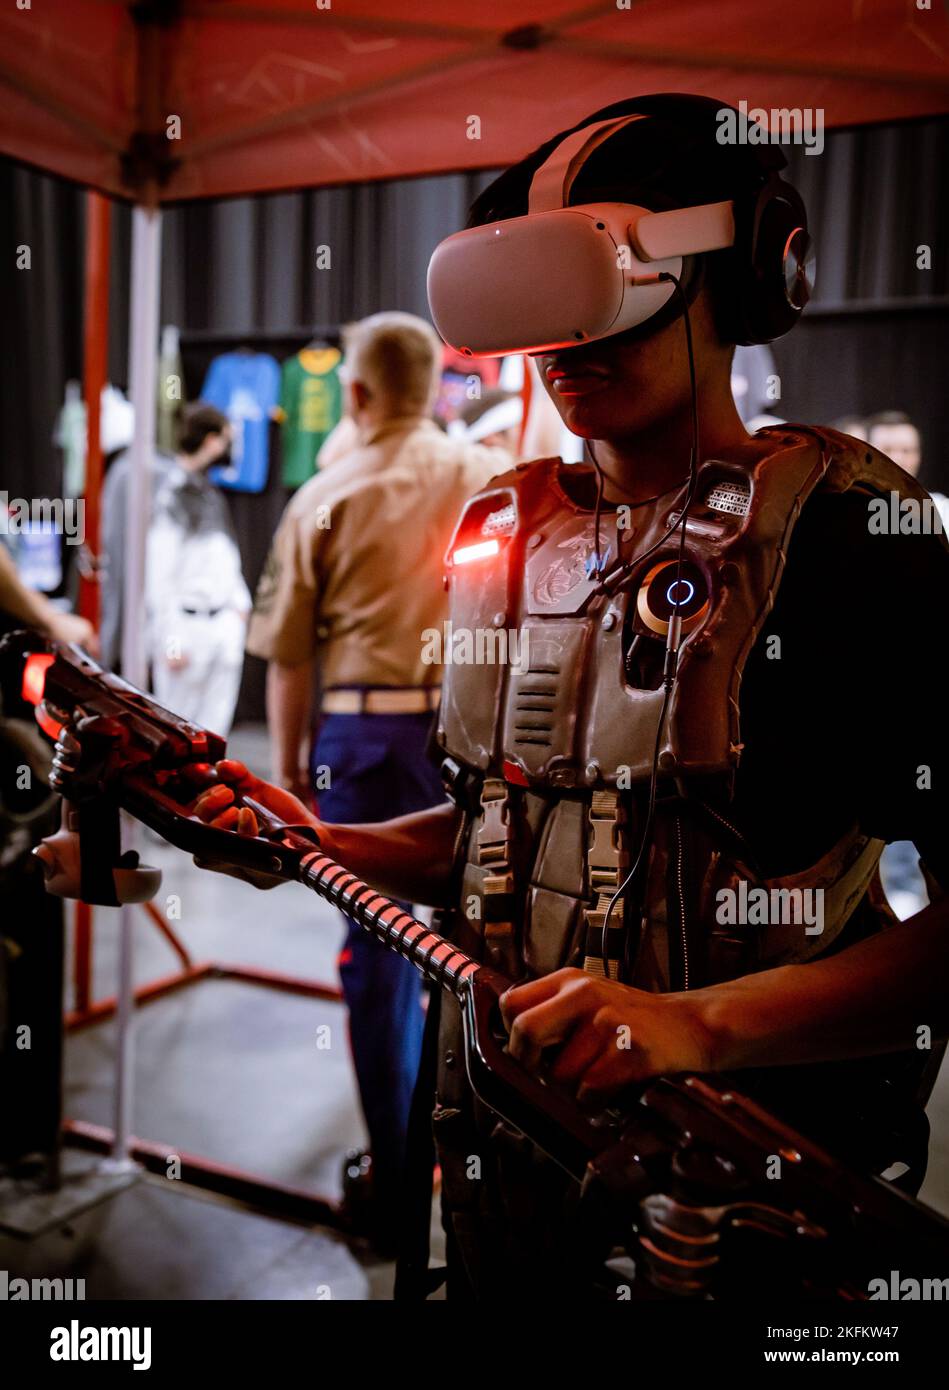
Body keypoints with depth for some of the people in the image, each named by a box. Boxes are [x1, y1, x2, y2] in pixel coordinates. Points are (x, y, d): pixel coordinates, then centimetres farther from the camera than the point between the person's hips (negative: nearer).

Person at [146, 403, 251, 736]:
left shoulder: (209, 491, 14)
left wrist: (239, 602, 14)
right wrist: (170, 641, -15)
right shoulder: (172, 495, -11)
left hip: (224, 621, 8)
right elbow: (159, 574, -14)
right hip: (188, 623, -7)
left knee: (215, 726, 10)